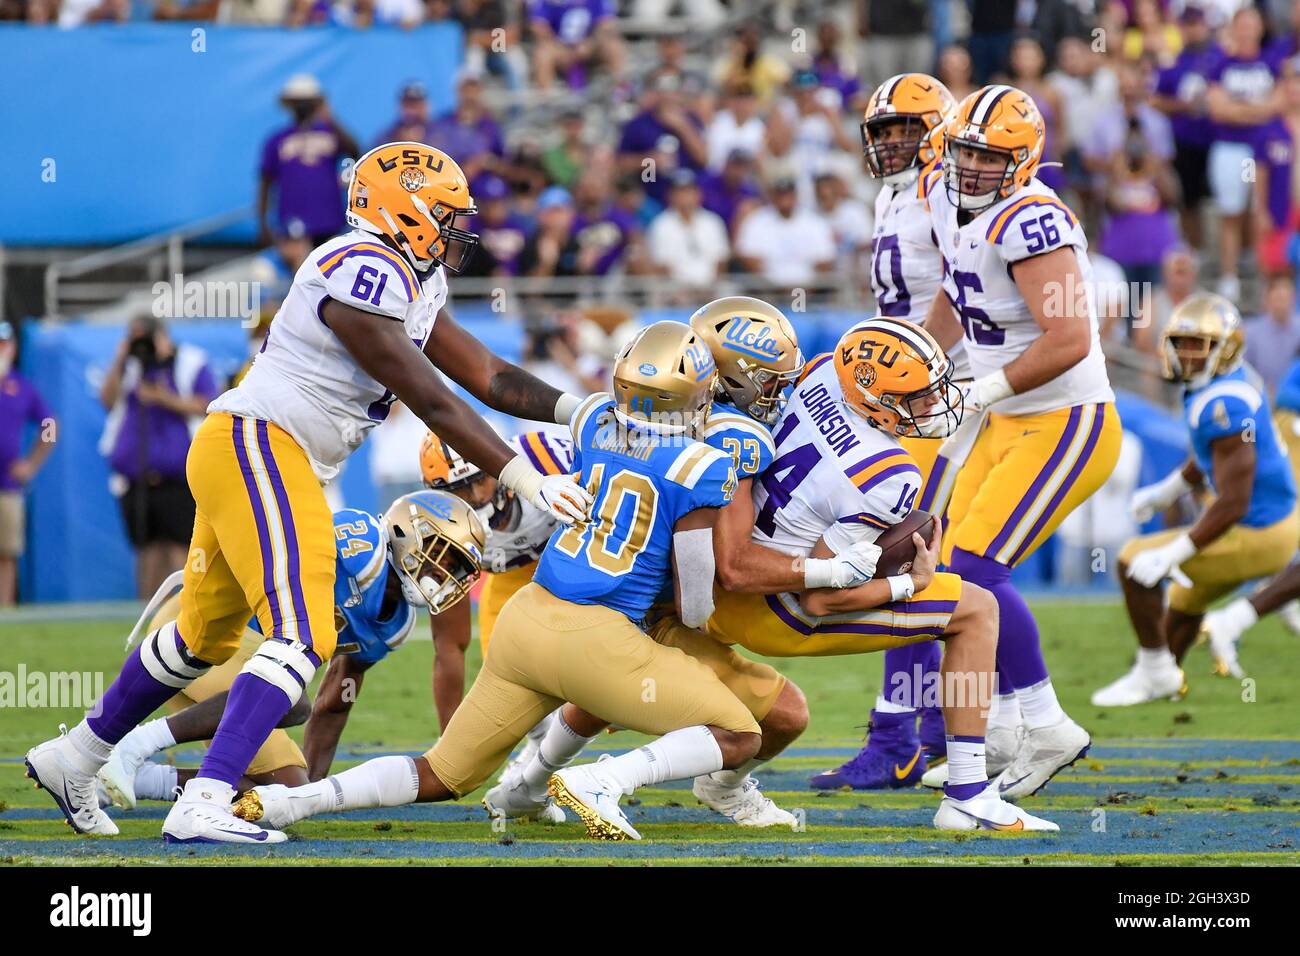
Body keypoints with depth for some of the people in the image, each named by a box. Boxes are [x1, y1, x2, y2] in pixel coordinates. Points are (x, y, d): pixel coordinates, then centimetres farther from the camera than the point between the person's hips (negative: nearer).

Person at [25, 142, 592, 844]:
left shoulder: (413, 283, 15)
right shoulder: (364, 273, -17)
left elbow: (491, 378, 16)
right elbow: (431, 402, -18)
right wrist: (526, 481, -17)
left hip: (243, 454, 11)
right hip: (256, 446, -11)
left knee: (207, 635, 22)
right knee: (303, 636, -18)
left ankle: (72, 758, 35)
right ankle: (202, 806, -24)